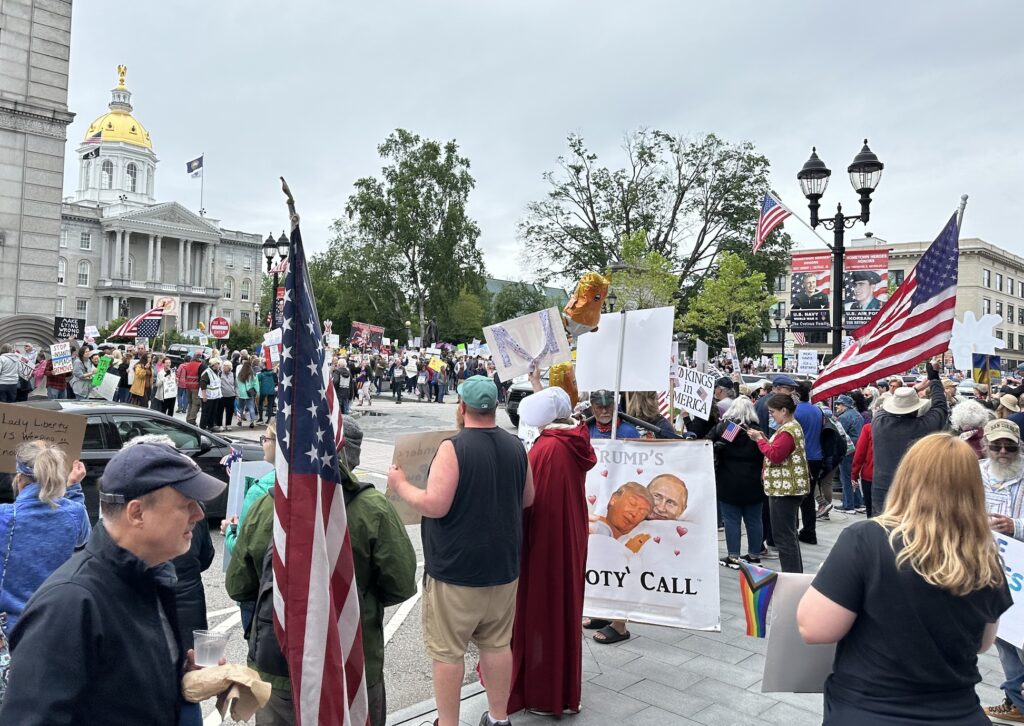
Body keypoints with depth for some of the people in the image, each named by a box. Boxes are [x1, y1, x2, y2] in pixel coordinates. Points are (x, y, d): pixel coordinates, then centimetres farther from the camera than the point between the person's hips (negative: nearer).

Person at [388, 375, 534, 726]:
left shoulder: (453, 447, -17)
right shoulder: (516, 446, 2)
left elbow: (435, 505, -21)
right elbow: (527, 499, 12)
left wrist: (400, 484, -5)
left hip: (455, 569, -6)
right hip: (502, 565, 6)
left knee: (447, 651, 7)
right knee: (497, 644, 17)